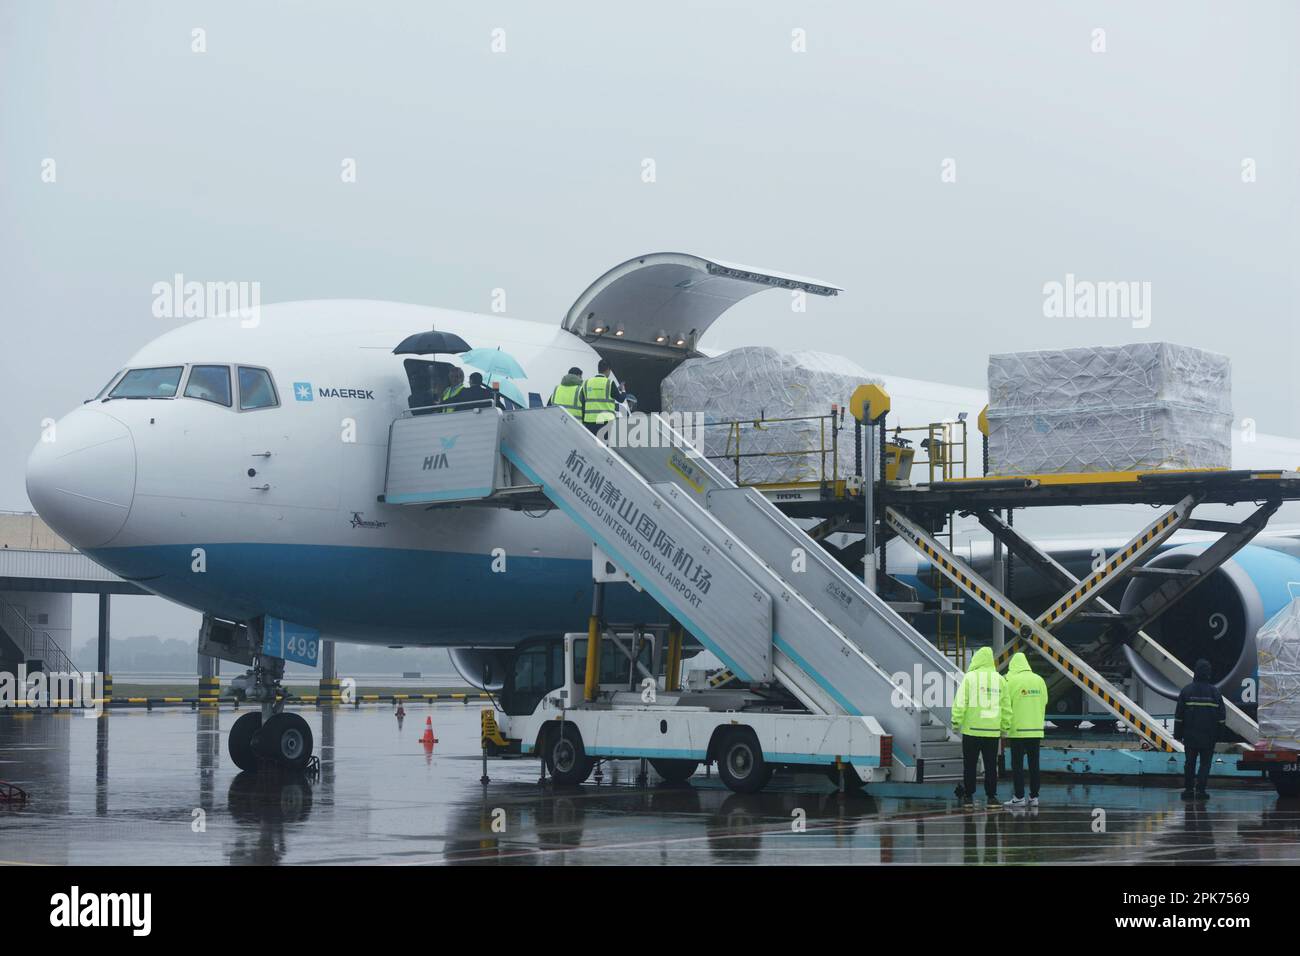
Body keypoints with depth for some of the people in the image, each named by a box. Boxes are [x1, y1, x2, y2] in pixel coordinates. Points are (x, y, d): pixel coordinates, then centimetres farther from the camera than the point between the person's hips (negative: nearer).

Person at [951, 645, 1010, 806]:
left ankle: (968, 796, 6)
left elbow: (960, 702, -9)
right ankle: (991, 796, 8)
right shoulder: (1000, 679, 6)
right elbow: (1006, 706, 9)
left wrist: (956, 722, 0)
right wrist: (1004, 727, 16)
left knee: (969, 764, 5)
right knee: (991, 765, 8)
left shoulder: (970, 677, -6)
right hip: (993, 731, 3)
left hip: (972, 729, -3)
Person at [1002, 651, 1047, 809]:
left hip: (1017, 730, -5)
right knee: (1034, 764, 10)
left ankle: (1019, 797, 0)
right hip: (1036, 730, 5)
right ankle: (1034, 797, 12)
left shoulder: (1011, 681, -9)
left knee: (1017, 764, 1)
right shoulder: (1039, 680, 5)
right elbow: (1044, 703, 7)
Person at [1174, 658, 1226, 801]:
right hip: (1208, 737, -1)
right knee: (1205, 763, 3)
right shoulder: (1214, 692, -1)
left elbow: (1179, 715, 0)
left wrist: (1178, 734, 7)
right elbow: (1221, 715, 3)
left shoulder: (1187, 690, -3)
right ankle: (1201, 790, -4)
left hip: (1190, 736, 1)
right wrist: (1218, 734, 11)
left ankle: (1188, 789, 11)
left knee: (1189, 763, 10)